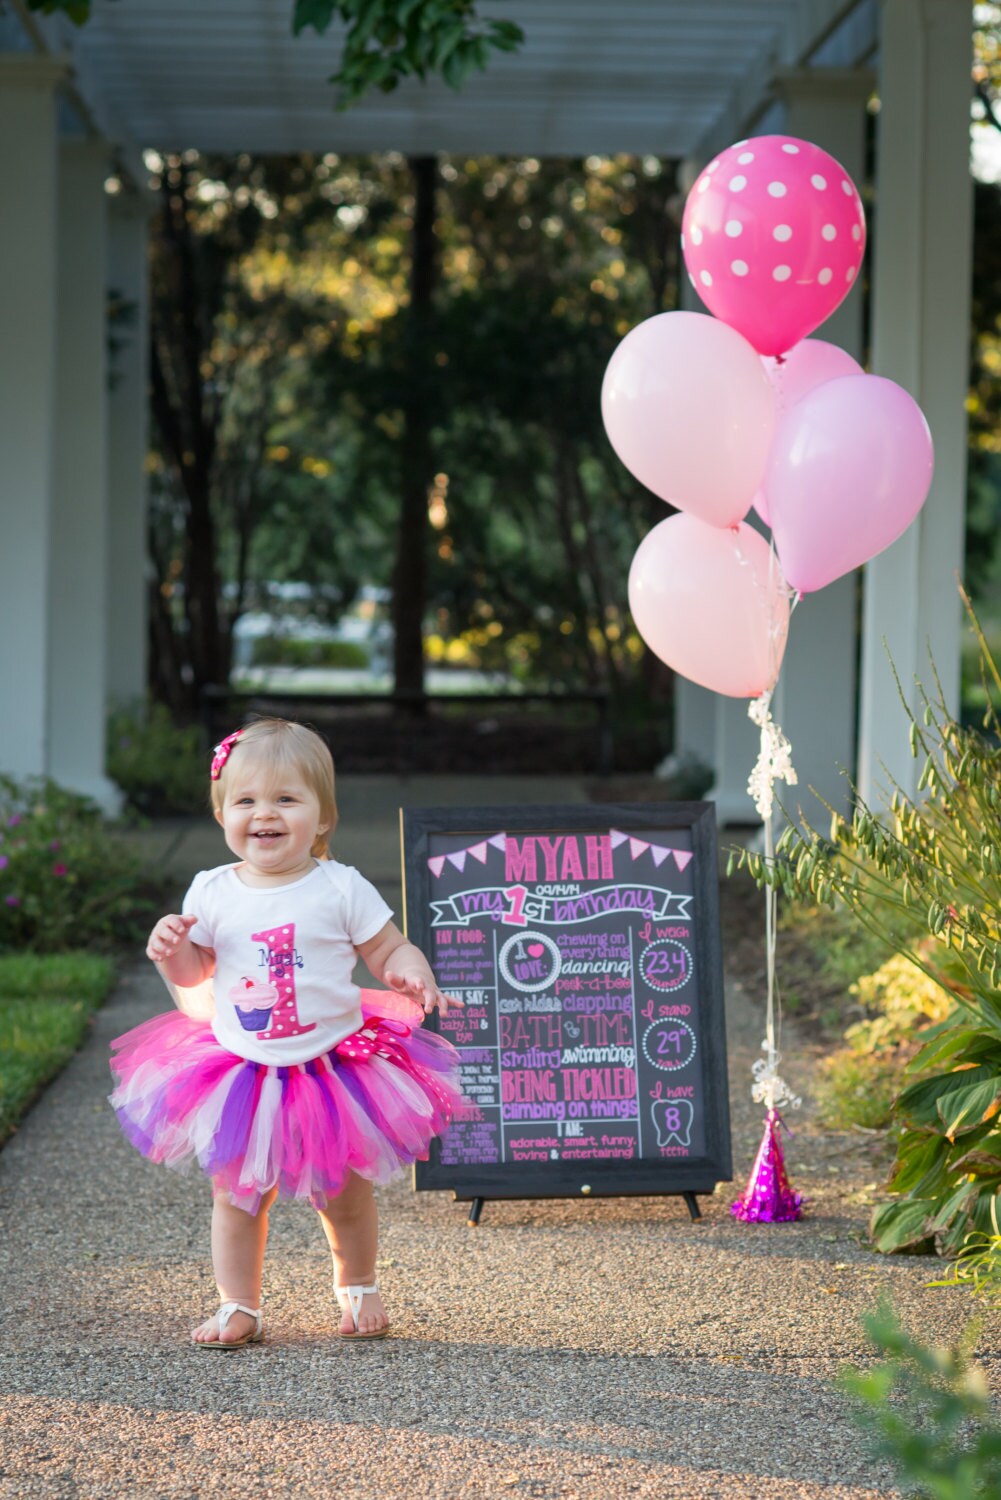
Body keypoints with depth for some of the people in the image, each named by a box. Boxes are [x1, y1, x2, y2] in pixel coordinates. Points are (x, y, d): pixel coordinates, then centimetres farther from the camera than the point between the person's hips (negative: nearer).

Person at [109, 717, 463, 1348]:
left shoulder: (341, 888, -8)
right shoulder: (212, 893, -2)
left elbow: (392, 951, -4)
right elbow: (193, 975, 8)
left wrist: (414, 975, -25)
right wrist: (170, 949, -13)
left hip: (334, 1072, -1)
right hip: (241, 1076, 1)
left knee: (346, 1195, 11)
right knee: (237, 1195, 6)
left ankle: (358, 1287, 35)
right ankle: (238, 1306, 20)